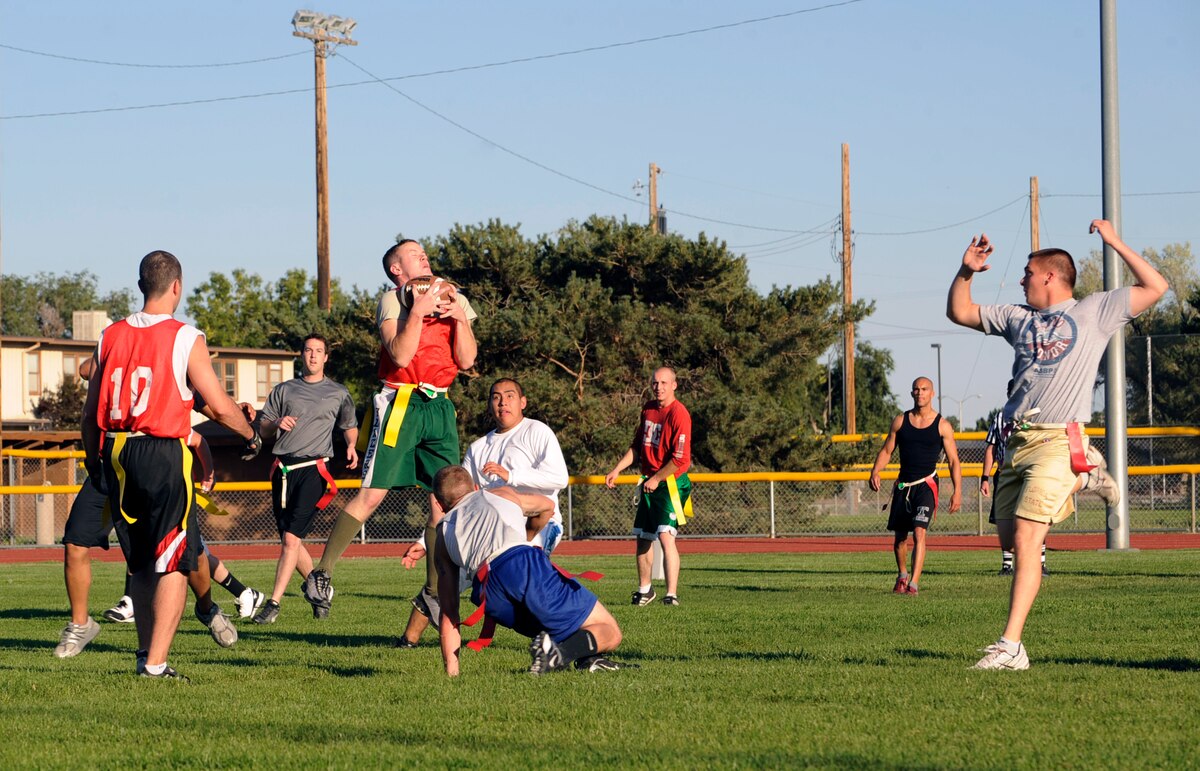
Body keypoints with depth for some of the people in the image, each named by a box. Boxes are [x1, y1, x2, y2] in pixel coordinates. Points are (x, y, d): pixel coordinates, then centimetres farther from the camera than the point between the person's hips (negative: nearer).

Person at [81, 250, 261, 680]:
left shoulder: (111, 337, 8)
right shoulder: (185, 339, -6)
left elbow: (91, 410, 12)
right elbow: (219, 406, -6)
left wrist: (92, 458, 27)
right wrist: (251, 435, 13)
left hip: (117, 455, 5)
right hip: (164, 455, -5)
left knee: (141, 565, 17)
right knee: (173, 564, 0)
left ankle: (145, 654, 22)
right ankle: (156, 662, -7)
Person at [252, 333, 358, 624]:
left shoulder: (338, 393, 12)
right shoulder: (284, 390, 16)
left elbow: (349, 425, 24)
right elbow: (262, 430, 15)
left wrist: (351, 446, 4)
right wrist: (277, 423, -7)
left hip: (313, 467, -4)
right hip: (283, 469, 4)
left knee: (291, 538, -15)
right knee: (289, 540, 6)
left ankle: (274, 603, -18)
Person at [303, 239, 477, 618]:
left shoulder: (453, 299, 15)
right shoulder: (392, 301, -1)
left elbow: (466, 361, 7)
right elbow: (400, 354, -15)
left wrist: (460, 318, -4)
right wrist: (417, 312, -18)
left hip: (439, 407, 5)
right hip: (401, 404, -5)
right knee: (372, 495, -10)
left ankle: (434, 591, 8)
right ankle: (321, 575, -3)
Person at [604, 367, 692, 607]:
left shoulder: (679, 414, -16)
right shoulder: (648, 409, 8)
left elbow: (680, 460, -20)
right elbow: (637, 445, 19)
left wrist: (656, 479, -13)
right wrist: (616, 470, 13)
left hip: (670, 483, -8)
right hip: (649, 484, 8)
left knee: (665, 535, -21)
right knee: (642, 538, 15)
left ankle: (672, 595, -23)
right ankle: (644, 590, 31)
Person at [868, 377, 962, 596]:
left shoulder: (942, 426, -1)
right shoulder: (900, 421, 6)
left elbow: (953, 461, 1)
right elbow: (886, 450, 11)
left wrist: (957, 491, -7)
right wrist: (875, 472, -8)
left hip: (926, 484, -4)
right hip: (903, 485, 4)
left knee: (919, 533, -19)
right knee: (900, 536, 11)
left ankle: (914, 583, -21)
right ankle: (902, 576, 35)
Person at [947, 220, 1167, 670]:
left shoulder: (1094, 311, 8)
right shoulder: (1018, 318, 22)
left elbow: (1155, 288, 3)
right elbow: (958, 312, 29)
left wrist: (1115, 243, 2)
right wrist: (966, 272, 13)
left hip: (1058, 440, -7)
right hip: (1016, 442, 7)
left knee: (1026, 538, -17)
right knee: (1009, 537, 4)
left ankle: (1011, 645, -21)